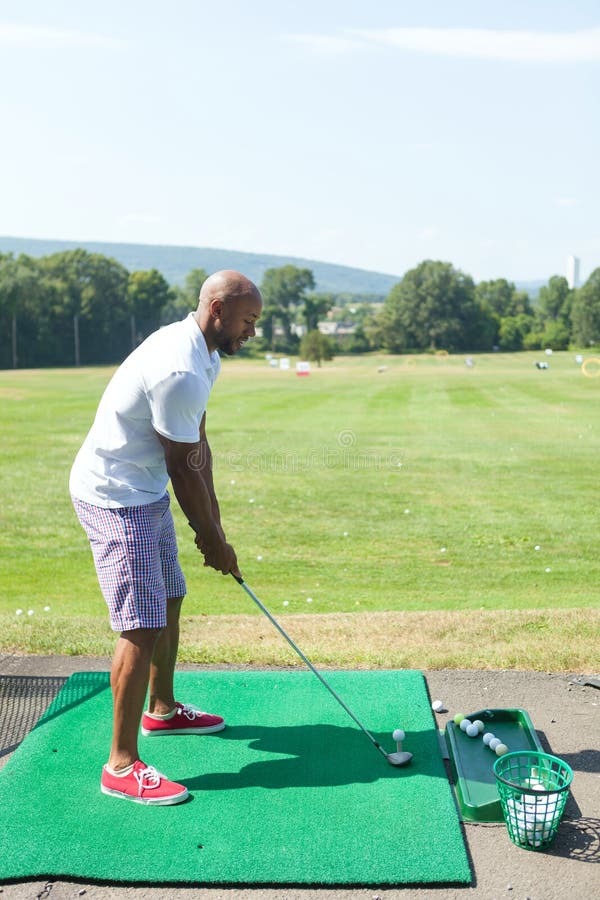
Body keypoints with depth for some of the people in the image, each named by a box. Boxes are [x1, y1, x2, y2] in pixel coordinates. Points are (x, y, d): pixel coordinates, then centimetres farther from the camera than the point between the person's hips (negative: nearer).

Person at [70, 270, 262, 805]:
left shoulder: (201, 354, 7)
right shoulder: (179, 371, -27)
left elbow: (198, 447, 10)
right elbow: (183, 467, -20)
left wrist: (213, 516, 7)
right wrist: (212, 538, -9)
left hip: (145, 494, 11)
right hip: (115, 498, -11)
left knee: (169, 601, 20)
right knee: (143, 625, -10)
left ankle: (162, 710, 40)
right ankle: (122, 766, 0)